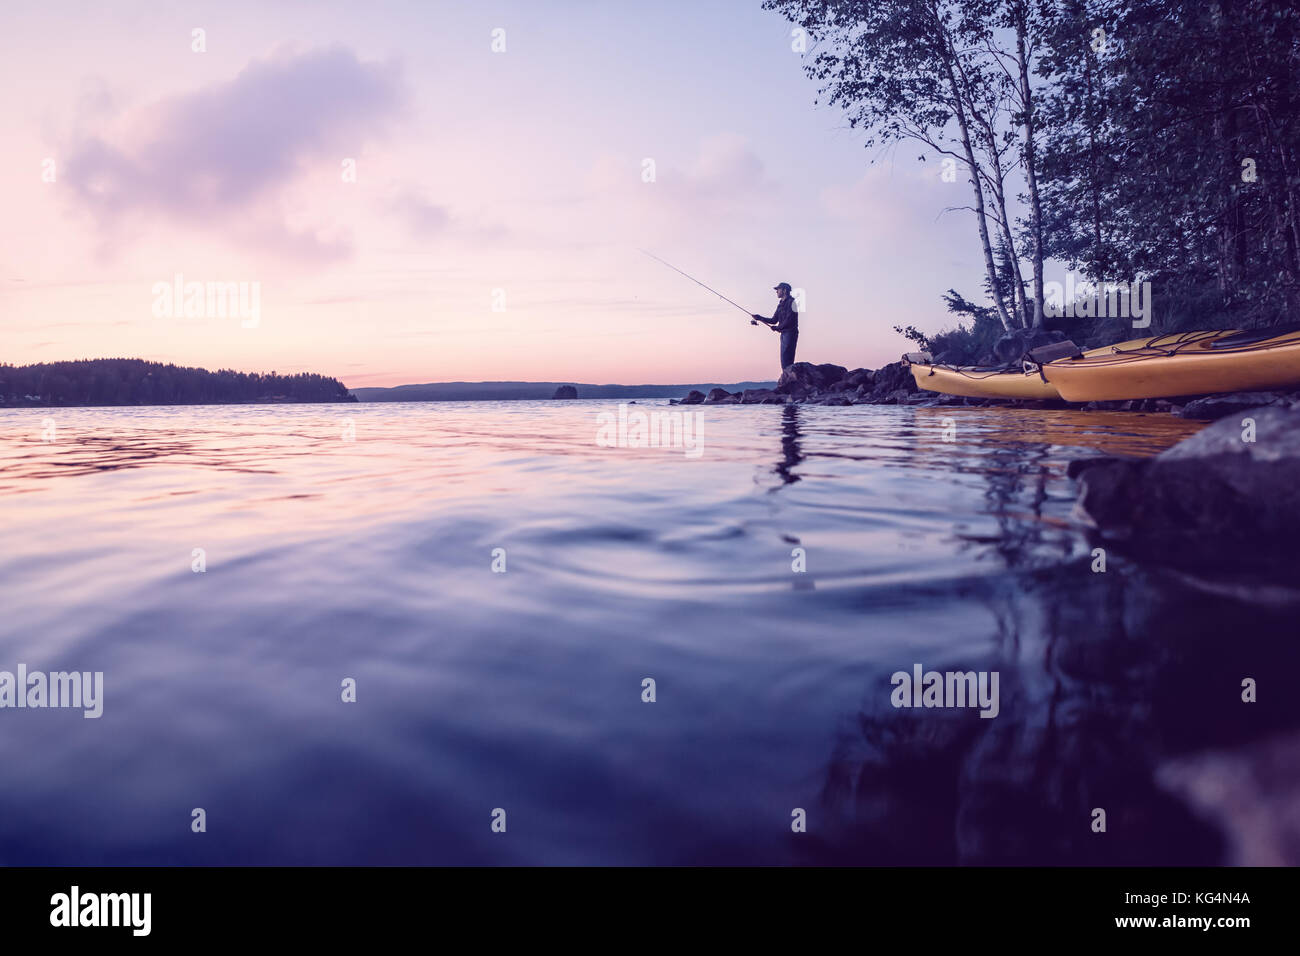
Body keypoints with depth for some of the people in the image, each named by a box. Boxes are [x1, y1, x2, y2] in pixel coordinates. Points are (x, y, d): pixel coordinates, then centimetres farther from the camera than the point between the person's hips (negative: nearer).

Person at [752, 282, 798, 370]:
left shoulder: (791, 302, -9)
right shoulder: (781, 304, 18)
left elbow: (789, 320, -17)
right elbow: (774, 320, 17)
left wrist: (777, 328, -9)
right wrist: (759, 318, 8)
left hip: (790, 333, -9)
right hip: (784, 334, 9)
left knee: (786, 359, -15)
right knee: (784, 360, 7)